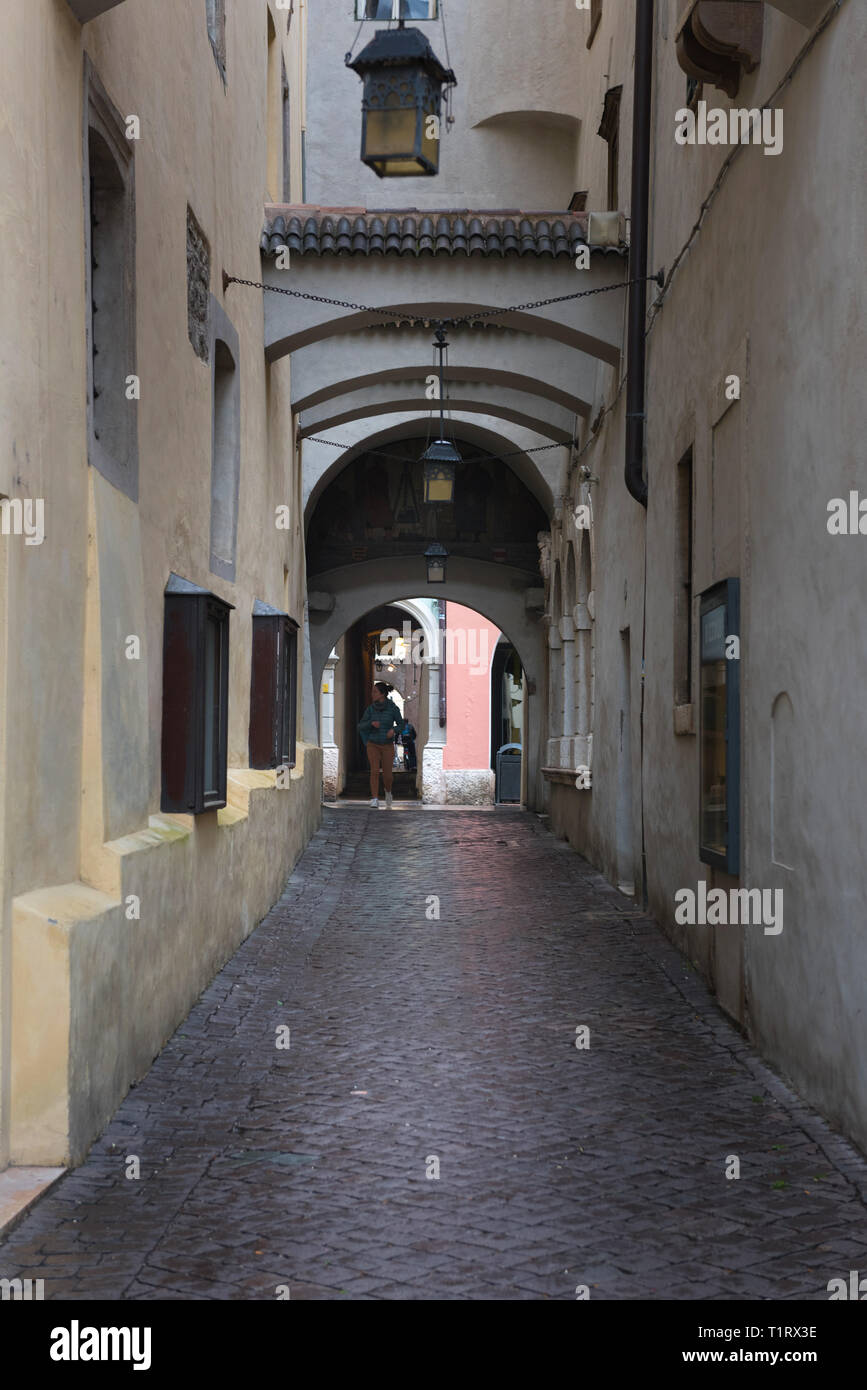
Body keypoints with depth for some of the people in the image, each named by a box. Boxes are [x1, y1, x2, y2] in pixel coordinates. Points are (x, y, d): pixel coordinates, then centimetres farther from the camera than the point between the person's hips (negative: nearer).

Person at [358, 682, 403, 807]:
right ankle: (374, 800, -18)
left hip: (387, 746, -1)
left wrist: (393, 730, -25)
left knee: (387, 775, 1)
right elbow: (361, 726, -1)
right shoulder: (370, 708, -3)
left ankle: (388, 791, 35)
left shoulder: (393, 708, -9)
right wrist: (371, 723, -22)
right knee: (375, 770, -19)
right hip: (373, 745, 1)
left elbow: (401, 725, -3)